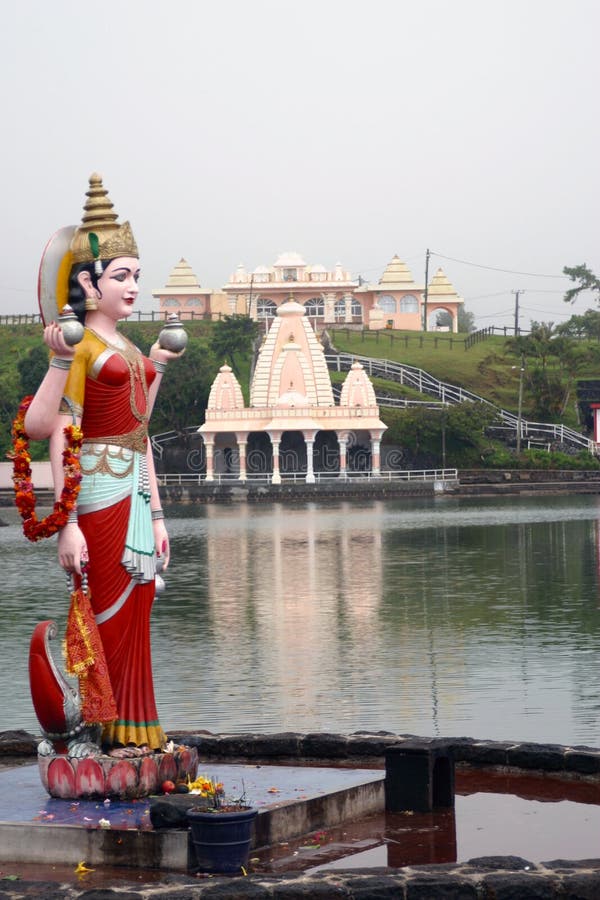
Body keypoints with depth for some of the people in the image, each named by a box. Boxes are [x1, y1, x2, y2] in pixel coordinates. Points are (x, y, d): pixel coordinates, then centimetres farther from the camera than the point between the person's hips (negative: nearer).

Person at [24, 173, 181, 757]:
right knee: (110, 621, -7)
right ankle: (97, 733, -2)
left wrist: (156, 515, 17)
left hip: (134, 495, 8)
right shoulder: (79, 346, -7)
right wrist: (67, 524, -19)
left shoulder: (128, 351, 17)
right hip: (100, 493, -8)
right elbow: (59, 437, -13)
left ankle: (130, 738, 13)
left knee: (133, 622, 8)